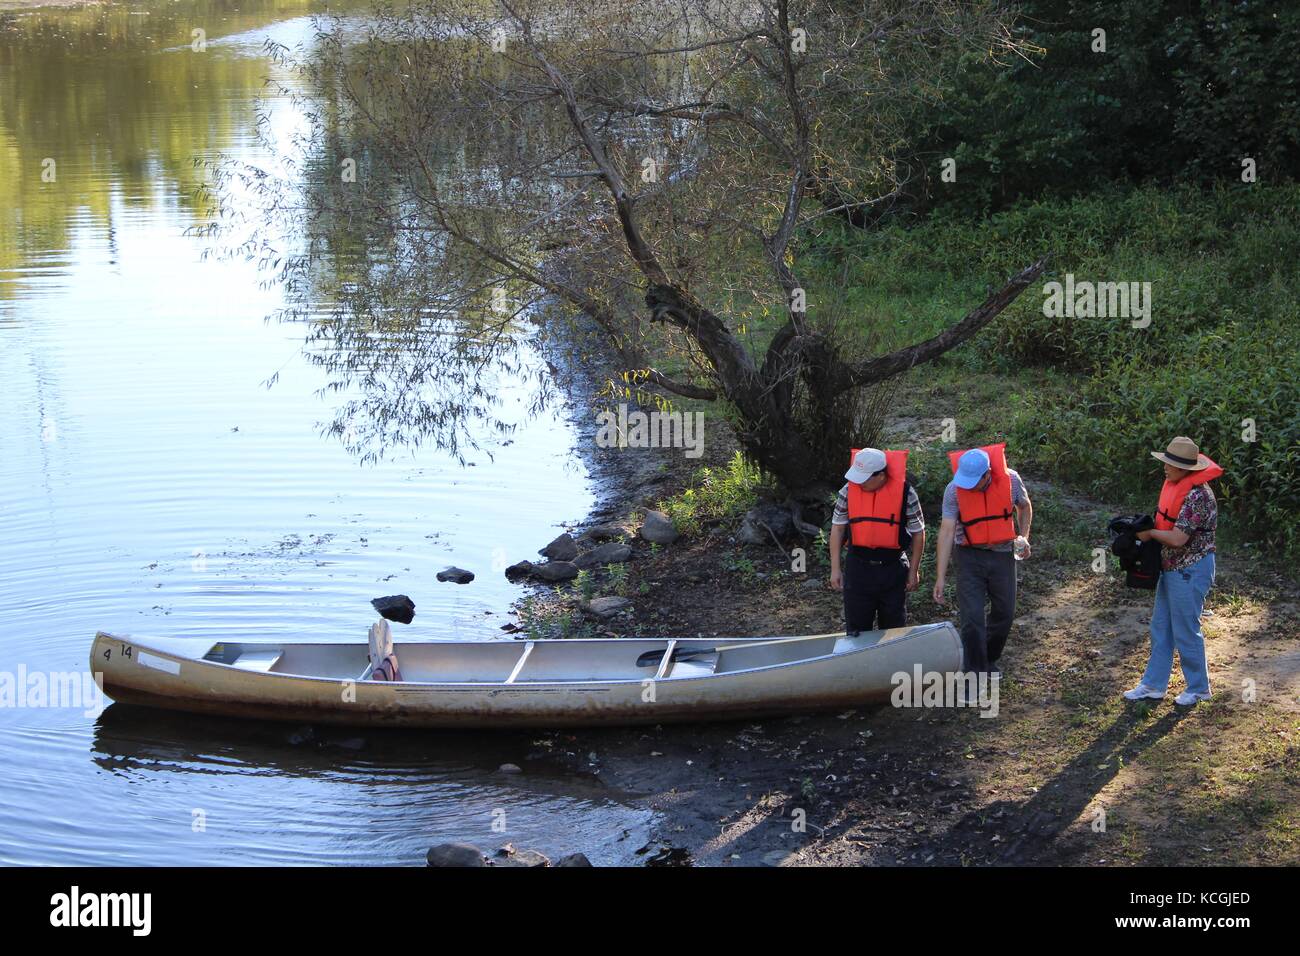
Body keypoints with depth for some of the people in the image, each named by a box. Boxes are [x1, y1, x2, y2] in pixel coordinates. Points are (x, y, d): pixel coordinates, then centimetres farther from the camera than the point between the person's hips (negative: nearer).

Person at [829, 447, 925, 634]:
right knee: (857, 628, 6)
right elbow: (837, 528, 4)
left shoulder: (905, 492, -10)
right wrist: (835, 569, 1)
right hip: (858, 568, 1)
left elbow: (918, 533, 0)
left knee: (894, 628, 10)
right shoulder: (848, 491, -5)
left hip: (893, 569, -1)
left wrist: (914, 571, 2)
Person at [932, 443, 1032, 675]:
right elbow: (947, 531, -18)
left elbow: (1025, 507, 10)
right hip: (970, 557, -2)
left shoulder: (1010, 479, -13)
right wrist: (940, 576, -19)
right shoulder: (954, 490, -18)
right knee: (972, 617, -9)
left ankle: (990, 660, 37)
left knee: (1004, 613, 12)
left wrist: (1024, 537, 0)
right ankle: (976, 673, 1)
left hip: (1002, 554, 2)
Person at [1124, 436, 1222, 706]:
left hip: (1190, 570, -10)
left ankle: (1198, 688, 18)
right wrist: (1145, 525, -1)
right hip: (1171, 568, 10)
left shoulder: (1196, 495, -25)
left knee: (1186, 632, 2)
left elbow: (1178, 538, -29)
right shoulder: (1175, 485, 5)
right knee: (1161, 628, 15)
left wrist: (1150, 533, -14)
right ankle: (1153, 685, 24)